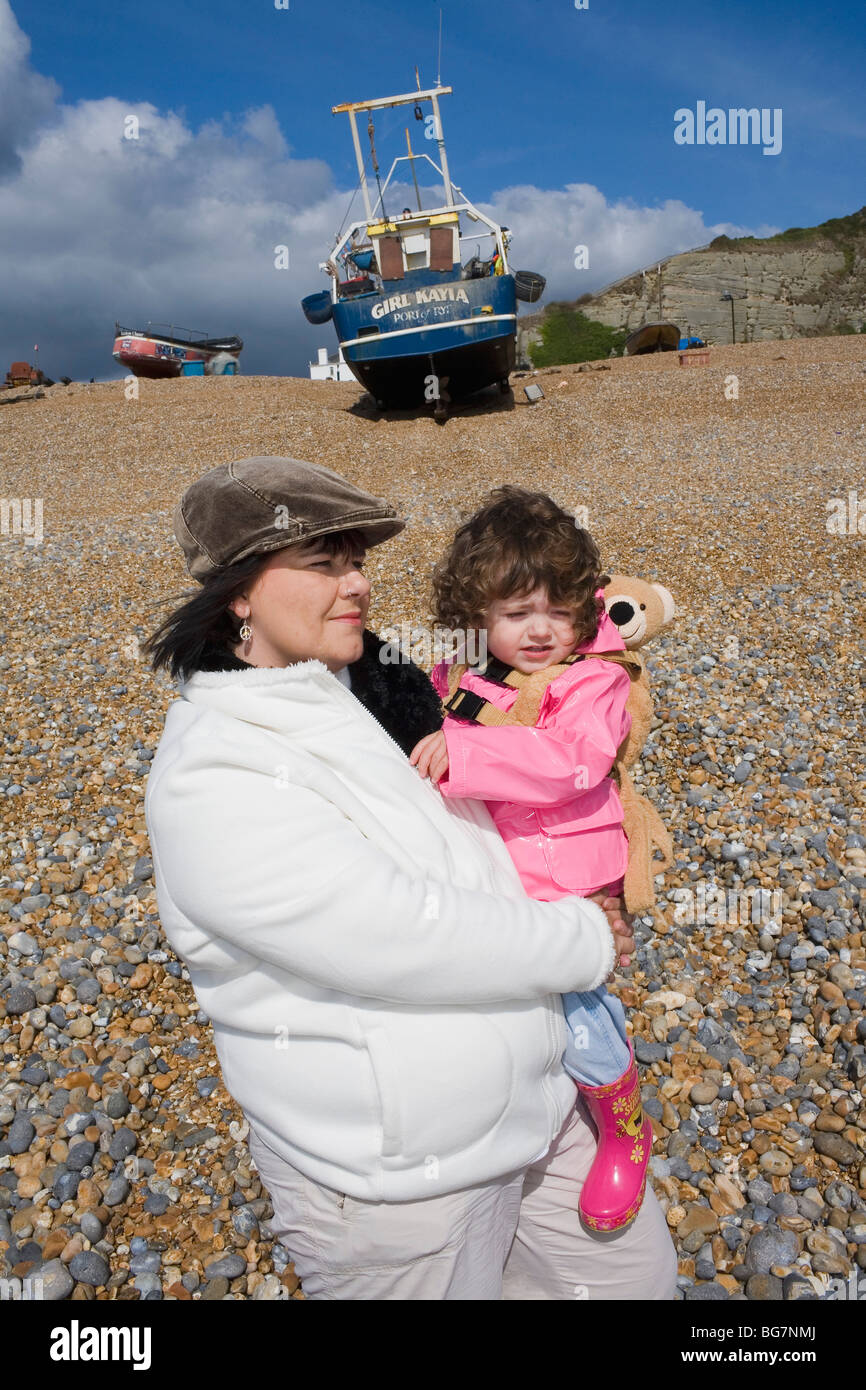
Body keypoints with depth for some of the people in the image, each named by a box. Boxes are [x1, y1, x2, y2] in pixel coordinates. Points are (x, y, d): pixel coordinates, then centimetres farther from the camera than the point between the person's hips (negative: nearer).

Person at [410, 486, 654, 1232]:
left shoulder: (592, 681, -13)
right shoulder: (464, 679, 2)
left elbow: (568, 762, -32)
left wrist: (462, 753, -37)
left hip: (563, 889, -5)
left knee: (580, 1020, -1)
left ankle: (626, 1129, 33)